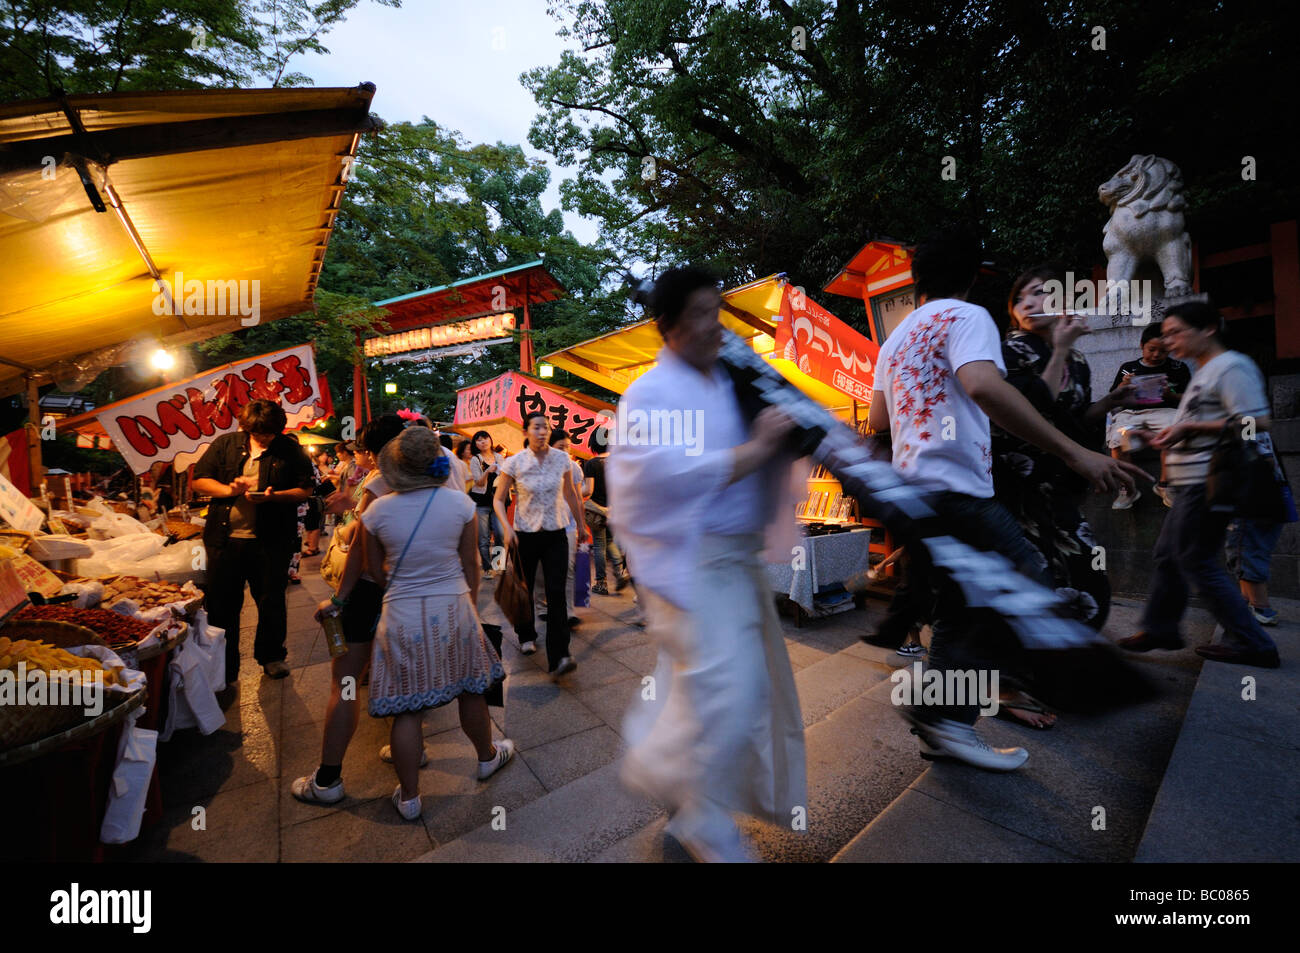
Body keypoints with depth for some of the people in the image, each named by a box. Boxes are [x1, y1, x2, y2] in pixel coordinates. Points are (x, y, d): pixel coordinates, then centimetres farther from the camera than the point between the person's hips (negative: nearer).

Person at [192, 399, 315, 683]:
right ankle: (224, 670, 25)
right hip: (225, 539, 2)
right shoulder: (226, 444, 6)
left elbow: (305, 490, -2)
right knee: (222, 606, 9)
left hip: (270, 542, -2)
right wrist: (228, 489, -10)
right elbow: (199, 480, 8)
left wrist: (272, 496, -19)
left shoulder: (290, 451, 1)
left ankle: (271, 657, 30)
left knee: (272, 603, 9)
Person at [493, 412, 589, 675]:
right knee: (524, 590, 15)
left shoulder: (561, 459, -2)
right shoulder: (514, 463, -9)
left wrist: (580, 523, 16)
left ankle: (558, 657, -7)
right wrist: (507, 528, -17)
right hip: (525, 534, 0)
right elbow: (498, 499, -2)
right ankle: (527, 636, 42)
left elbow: (570, 494, 11)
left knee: (557, 593, -8)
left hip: (555, 534, 1)